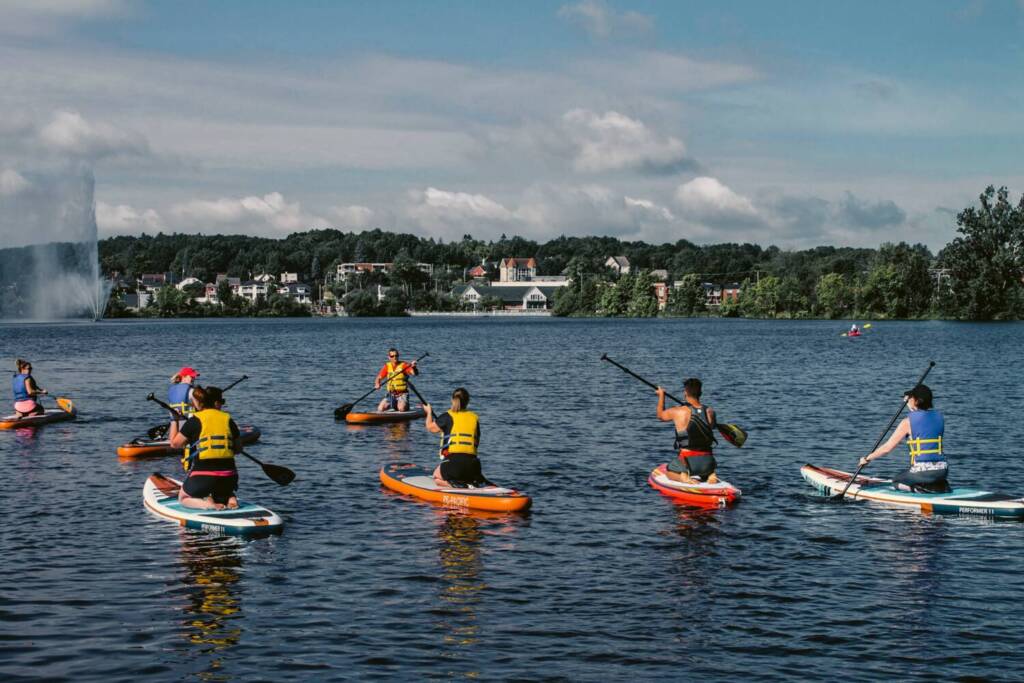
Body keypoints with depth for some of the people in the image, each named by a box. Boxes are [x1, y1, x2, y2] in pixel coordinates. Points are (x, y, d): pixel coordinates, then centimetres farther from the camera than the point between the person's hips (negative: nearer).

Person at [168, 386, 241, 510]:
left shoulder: (194, 421, -4)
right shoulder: (228, 419, 6)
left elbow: (174, 443, 4)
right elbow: (238, 448, 14)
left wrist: (174, 420, 16)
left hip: (202, 475, -4)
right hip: (228, 476, 4)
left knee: (184, 498, 23)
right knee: (220, 499, 35)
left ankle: (206, 504, -8)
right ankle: (230, 500, -1)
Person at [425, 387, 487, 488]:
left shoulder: (448, 416, -2)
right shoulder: (474, 418, 11)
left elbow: (430, 427, 10)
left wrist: (429, 412, 28)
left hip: (453, 461, -4)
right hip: (472, 463, 4)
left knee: (437, 478, 24)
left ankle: (454, 484, -7)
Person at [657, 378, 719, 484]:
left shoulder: (678, 412, -10)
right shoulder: (710, 412, -2)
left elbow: (661, 415, 12)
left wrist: (661, 395, 29)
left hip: (687, 460, -3)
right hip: (707, 461, 3)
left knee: (669, 472, 27)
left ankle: (684, 477, -4)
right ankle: (710, 475, 3)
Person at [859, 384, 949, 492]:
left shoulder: (908, 422, -8)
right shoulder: (940, 417, 5)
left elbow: (887, 447, -3)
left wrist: (867, 458, 9)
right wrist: (913, 409, 30)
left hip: (922, 472, -5)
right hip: (942, 470, 5)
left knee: (896, 482, 22)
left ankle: (919, 488, -5)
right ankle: (941, 486, 4)